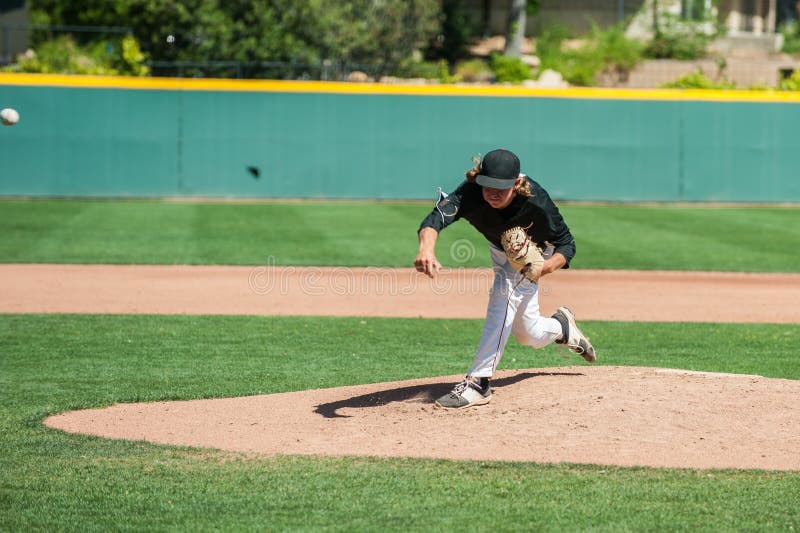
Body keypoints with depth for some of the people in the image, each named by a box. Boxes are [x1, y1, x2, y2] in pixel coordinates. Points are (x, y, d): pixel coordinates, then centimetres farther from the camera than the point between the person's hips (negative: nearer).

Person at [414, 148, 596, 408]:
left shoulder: (536, 203, -39)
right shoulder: (470, 194, -39)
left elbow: (567, 244, -26)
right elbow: (436, 218, -57)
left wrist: (547, 266, -47)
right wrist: (426, 248, -79)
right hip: (499, 251, 4)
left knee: (504, 296, -32)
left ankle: (478, 382, -29)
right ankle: (562, 325, 49)